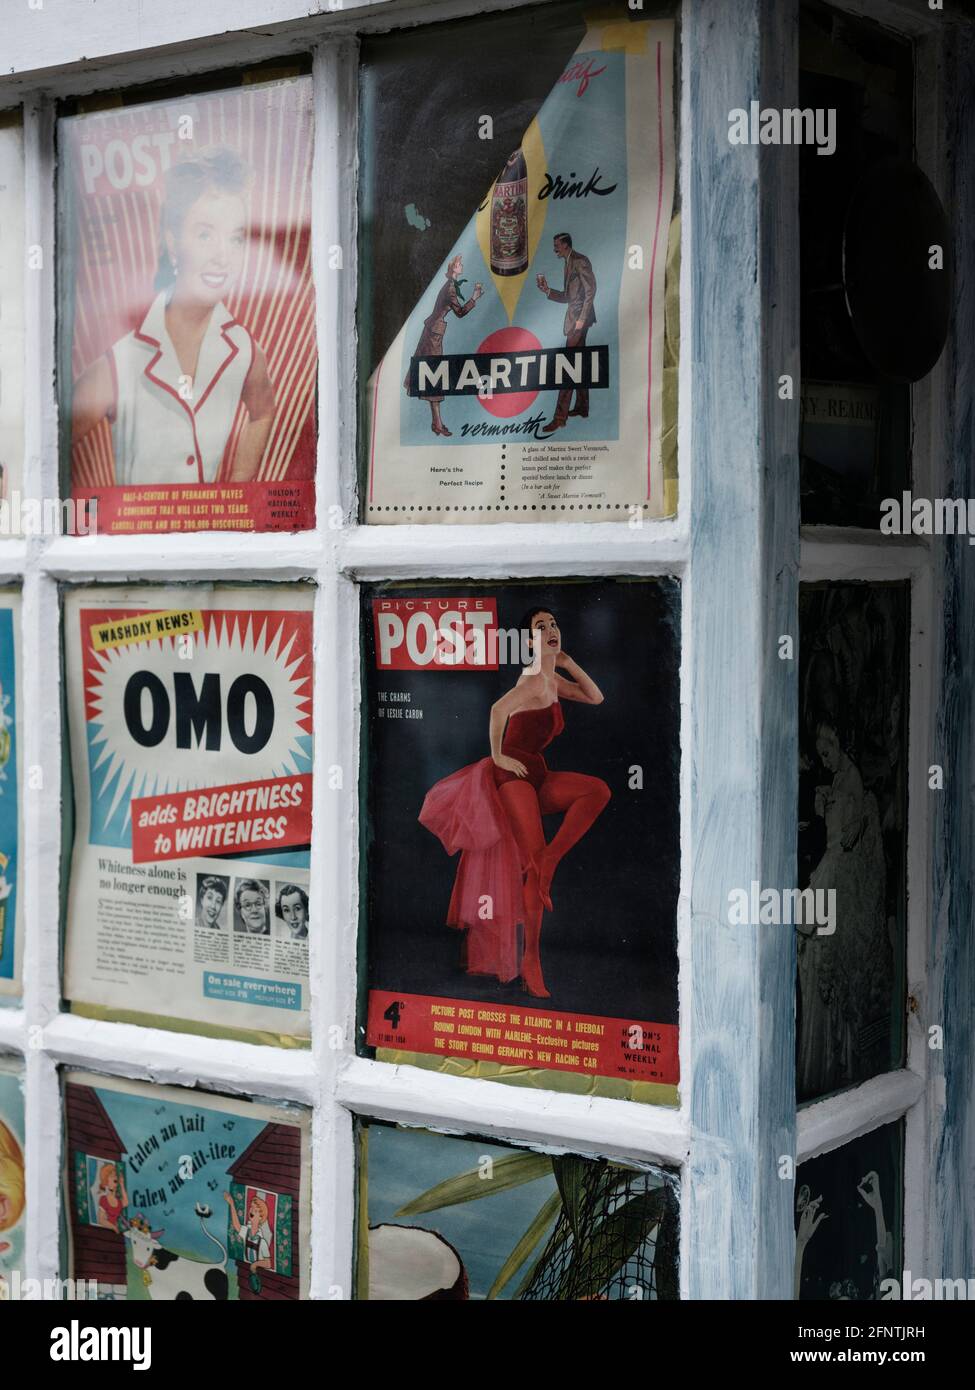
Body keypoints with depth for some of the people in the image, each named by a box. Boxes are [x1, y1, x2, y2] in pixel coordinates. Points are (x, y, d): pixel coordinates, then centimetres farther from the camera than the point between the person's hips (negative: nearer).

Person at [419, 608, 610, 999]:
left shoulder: (553, 681, 16)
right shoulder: (534, 679, -12)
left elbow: (596, 697, 25)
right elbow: (498, 709, -30)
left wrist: (568, 663, 14)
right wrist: (498, 756, -19)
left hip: (537, 777, 8)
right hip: (513, 774, -8)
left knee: (598, 789, -13)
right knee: (532, 863, -14)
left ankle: (548, 860, -12)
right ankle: (531, 961, -10)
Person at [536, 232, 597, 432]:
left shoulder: (580, 261, -10)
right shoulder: (569, 264, 19)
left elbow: (590, 290, -17)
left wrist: (581, 320, -21)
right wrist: (547, 290, 7)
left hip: (580, 318, -10)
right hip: (574, 318, 10)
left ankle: (560, 417, -17)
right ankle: (582, 407, 25)